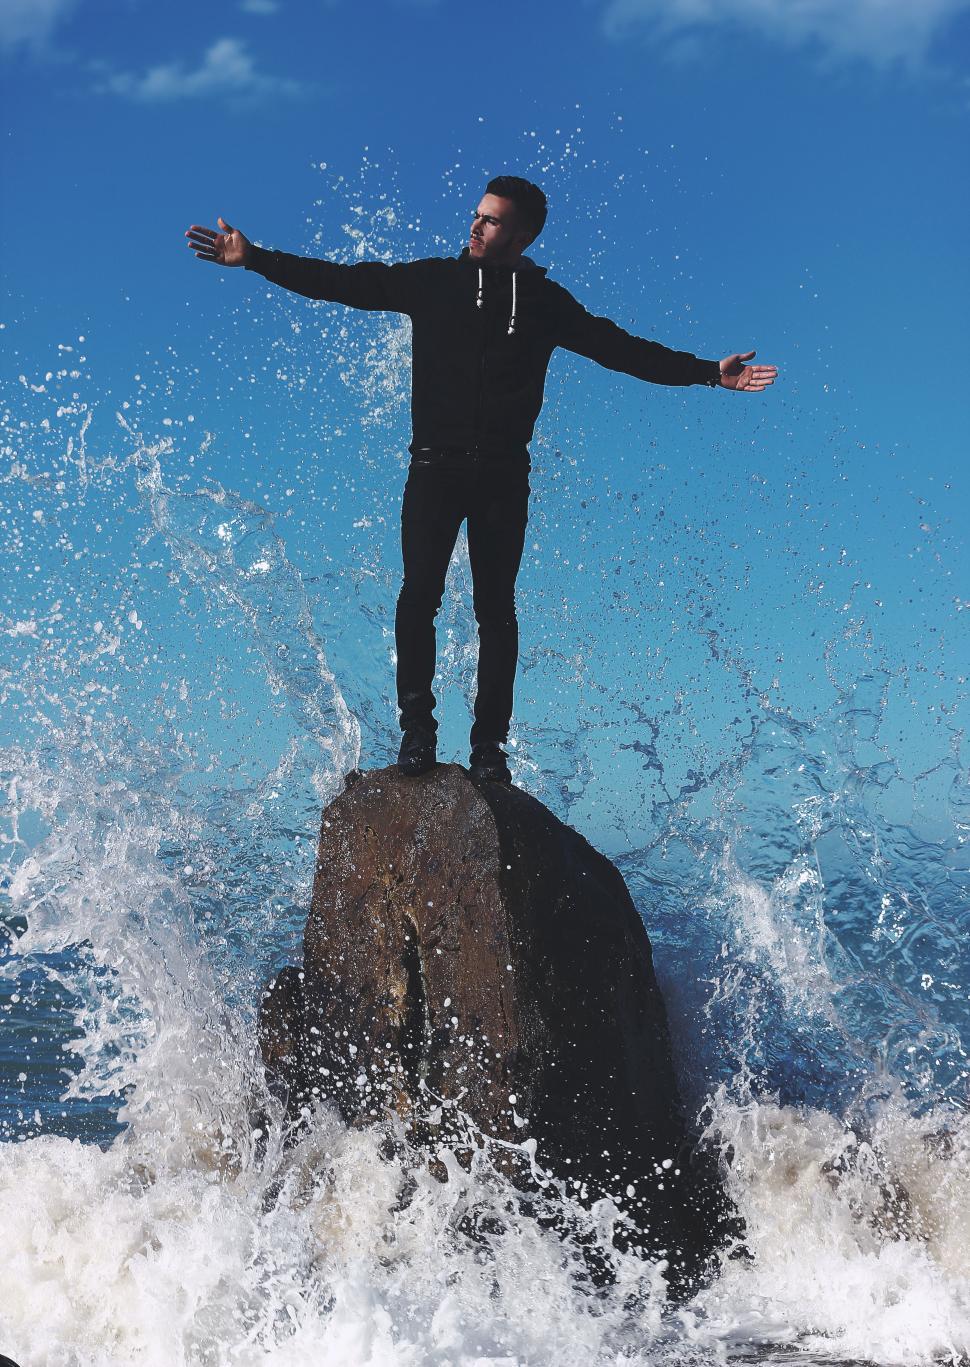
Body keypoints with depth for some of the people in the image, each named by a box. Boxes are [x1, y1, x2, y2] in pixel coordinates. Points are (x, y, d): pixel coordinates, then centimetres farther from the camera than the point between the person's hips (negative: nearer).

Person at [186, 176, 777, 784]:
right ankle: (417, 728, 0)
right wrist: (252, 258, -1)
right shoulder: (433, 281, 6)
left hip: (504, 475, 1)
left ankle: (489, 746, 8)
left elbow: (621, 348, 9)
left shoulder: (544, 301, 7)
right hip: (436, 466, 0)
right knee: (420, 594, -12)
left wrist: (708, 372, 2)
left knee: (495, 607, 1)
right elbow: (342, 282, 5)